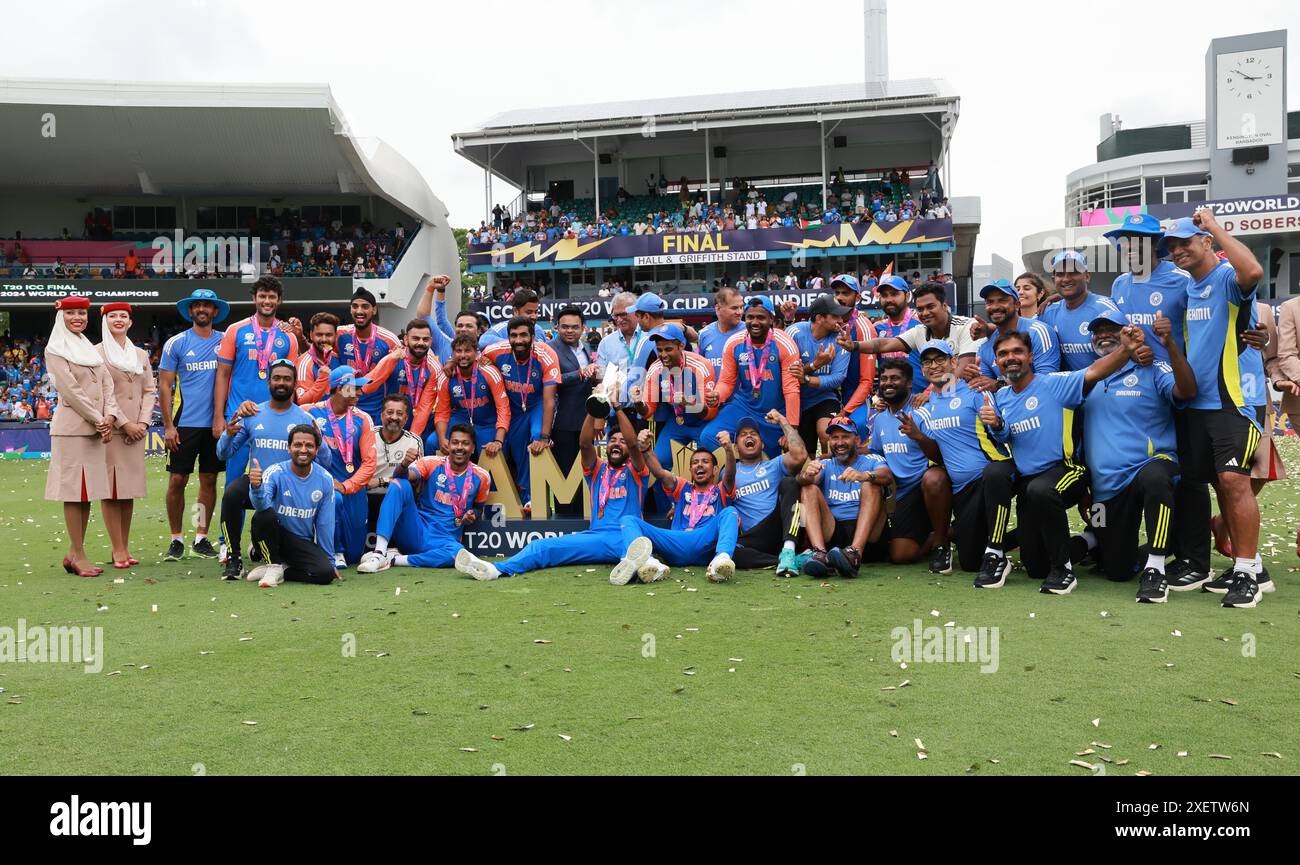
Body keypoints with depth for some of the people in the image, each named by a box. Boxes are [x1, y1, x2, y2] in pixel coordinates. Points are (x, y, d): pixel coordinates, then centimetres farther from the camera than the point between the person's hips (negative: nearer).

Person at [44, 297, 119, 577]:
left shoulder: (89, 349, 19)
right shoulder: (55, 349, -2)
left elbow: (106, 383, 12)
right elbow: (70, 390, -11)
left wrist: (110, 415, -5)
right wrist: (98, 420, -13)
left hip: (96, 428, 7)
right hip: (71, 427, -7)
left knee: (88, 491, 8)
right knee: (73, 491, -5)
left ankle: (74, 552, 15)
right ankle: (78, 556, -2)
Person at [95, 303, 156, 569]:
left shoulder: (140, 355, 16)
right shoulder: (97, 353, 0)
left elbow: (149, 390, 12)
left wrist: (143, 422, -2)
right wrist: (124, 424, -13)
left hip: (135, 431, 5)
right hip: (109, 429, -5)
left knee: (129, 489, 6)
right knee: (111, 489, -4)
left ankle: (125, 547, 12)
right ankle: (118, 550, -1)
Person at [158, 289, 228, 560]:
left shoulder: (225, 341, 6)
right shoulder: (176, 343, 1)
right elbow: (164, 386, 0)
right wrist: (168, 426, -7)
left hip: (215, 423, 2)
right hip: (184, 424, -2)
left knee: (209, 480, 7)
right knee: (177, 481, -1)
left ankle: (201, 538, 16)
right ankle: (176, 539, 11)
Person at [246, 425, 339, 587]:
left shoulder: (324, 479, -6)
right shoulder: (276, 472, -15)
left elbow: (325, 524, 2)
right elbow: (262, 504, -35)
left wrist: (330, 561, 5)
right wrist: (256, 487, -59)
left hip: (303, 542, 2)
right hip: (275, 536, -1)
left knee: (326, 573, -26)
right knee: (264, 516, -33)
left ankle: (281, 570, -1)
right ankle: (274, 564, -10)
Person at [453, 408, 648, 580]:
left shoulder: (635, 471, 15)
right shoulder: (597, 470, 22)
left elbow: (632, 443, -6)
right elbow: (584, 443, 2)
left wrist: (617, 407, -10)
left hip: (625, 536, -3)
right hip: (597, 536, 3)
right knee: (543, 545, -19)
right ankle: (497, 569, -40)